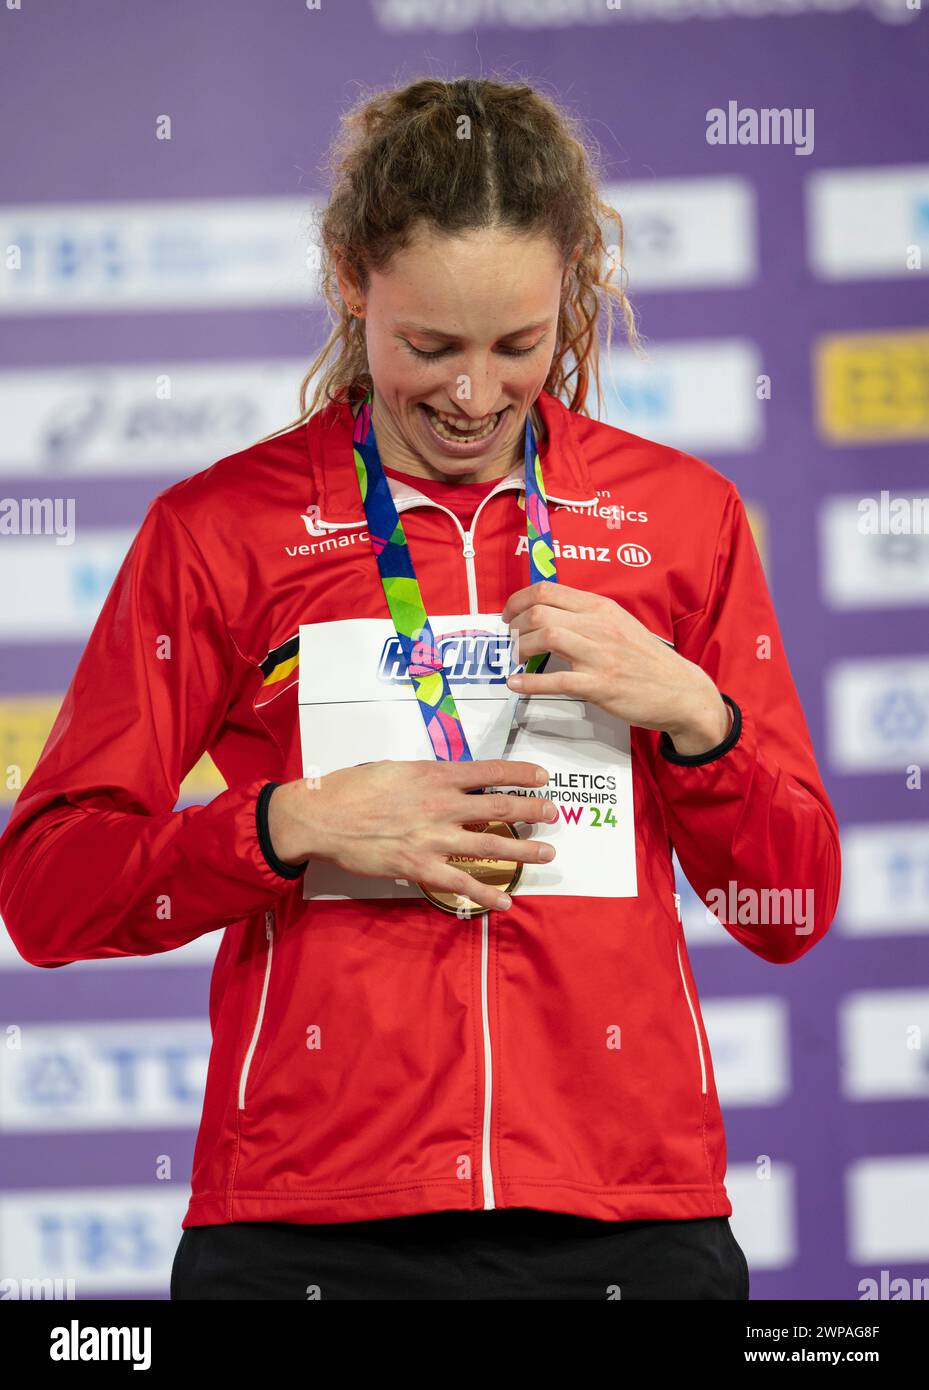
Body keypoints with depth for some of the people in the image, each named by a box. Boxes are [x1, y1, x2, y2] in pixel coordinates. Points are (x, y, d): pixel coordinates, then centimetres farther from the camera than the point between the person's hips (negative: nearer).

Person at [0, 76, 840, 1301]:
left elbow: (792, 913, 11)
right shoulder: (221, 529, 4)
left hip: (628, 1216, 2)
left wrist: (689, 713, -6)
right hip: (307, 1229, -1)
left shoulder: (681, 515, 9)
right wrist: (297, 825, -13)